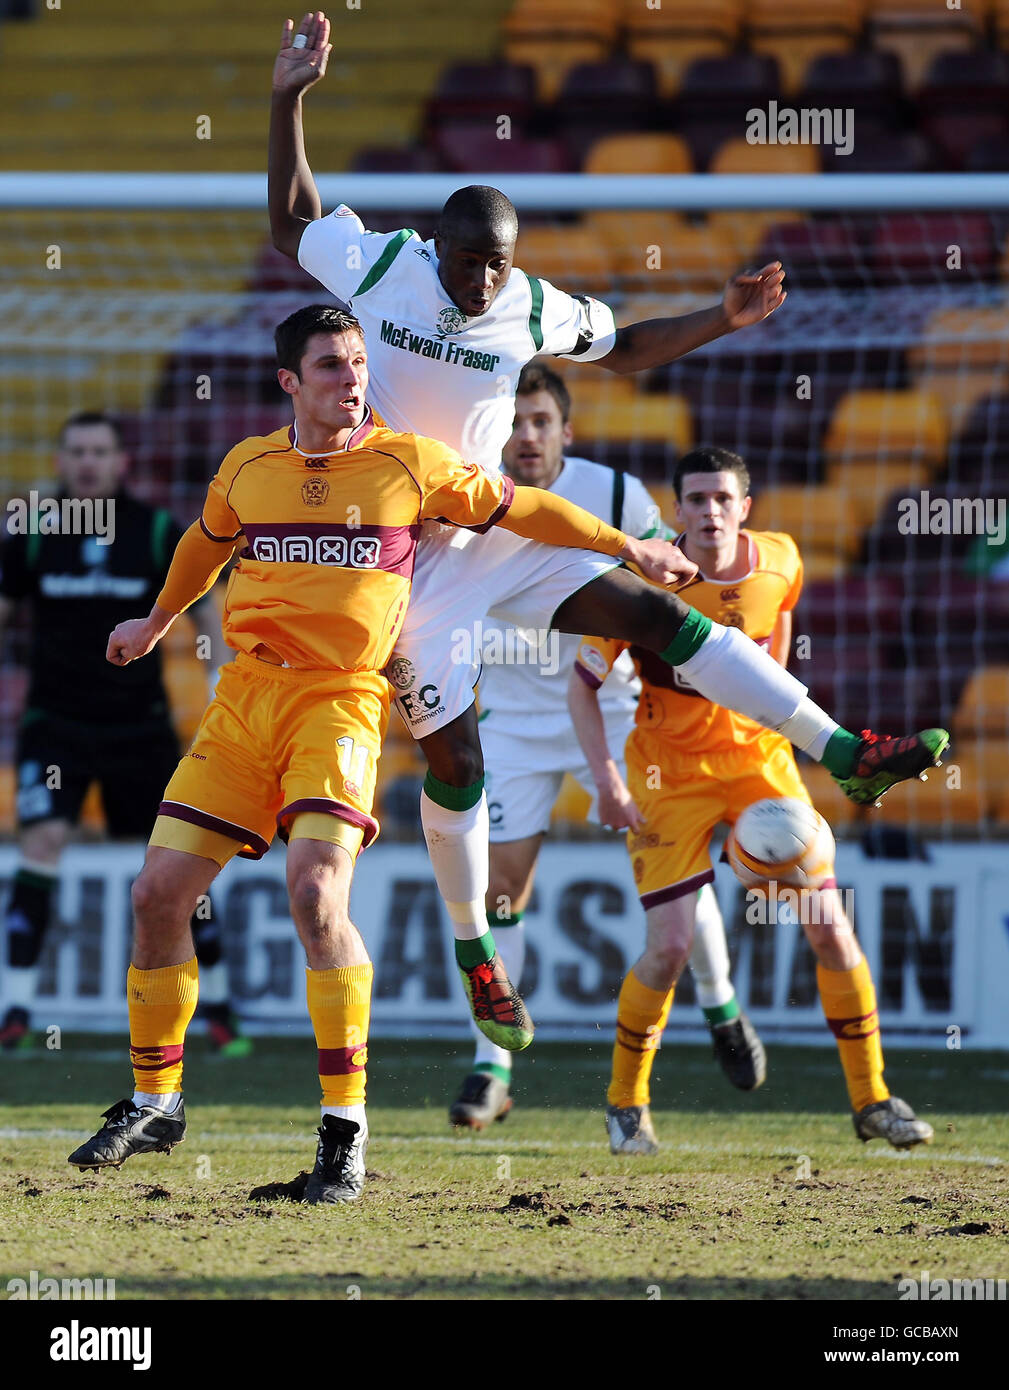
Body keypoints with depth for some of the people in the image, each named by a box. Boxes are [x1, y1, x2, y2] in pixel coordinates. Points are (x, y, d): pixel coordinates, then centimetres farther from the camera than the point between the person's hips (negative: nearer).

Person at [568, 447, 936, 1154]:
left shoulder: (780, 560, -8)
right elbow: (583, 682, -11)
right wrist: (606, 777, -19)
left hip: (760, 757, 3)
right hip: (671, 771, -3)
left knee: (829, 926, -3)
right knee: (669, 946, -12)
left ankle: (872, 1099, 10)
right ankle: (626, 1103, 11)